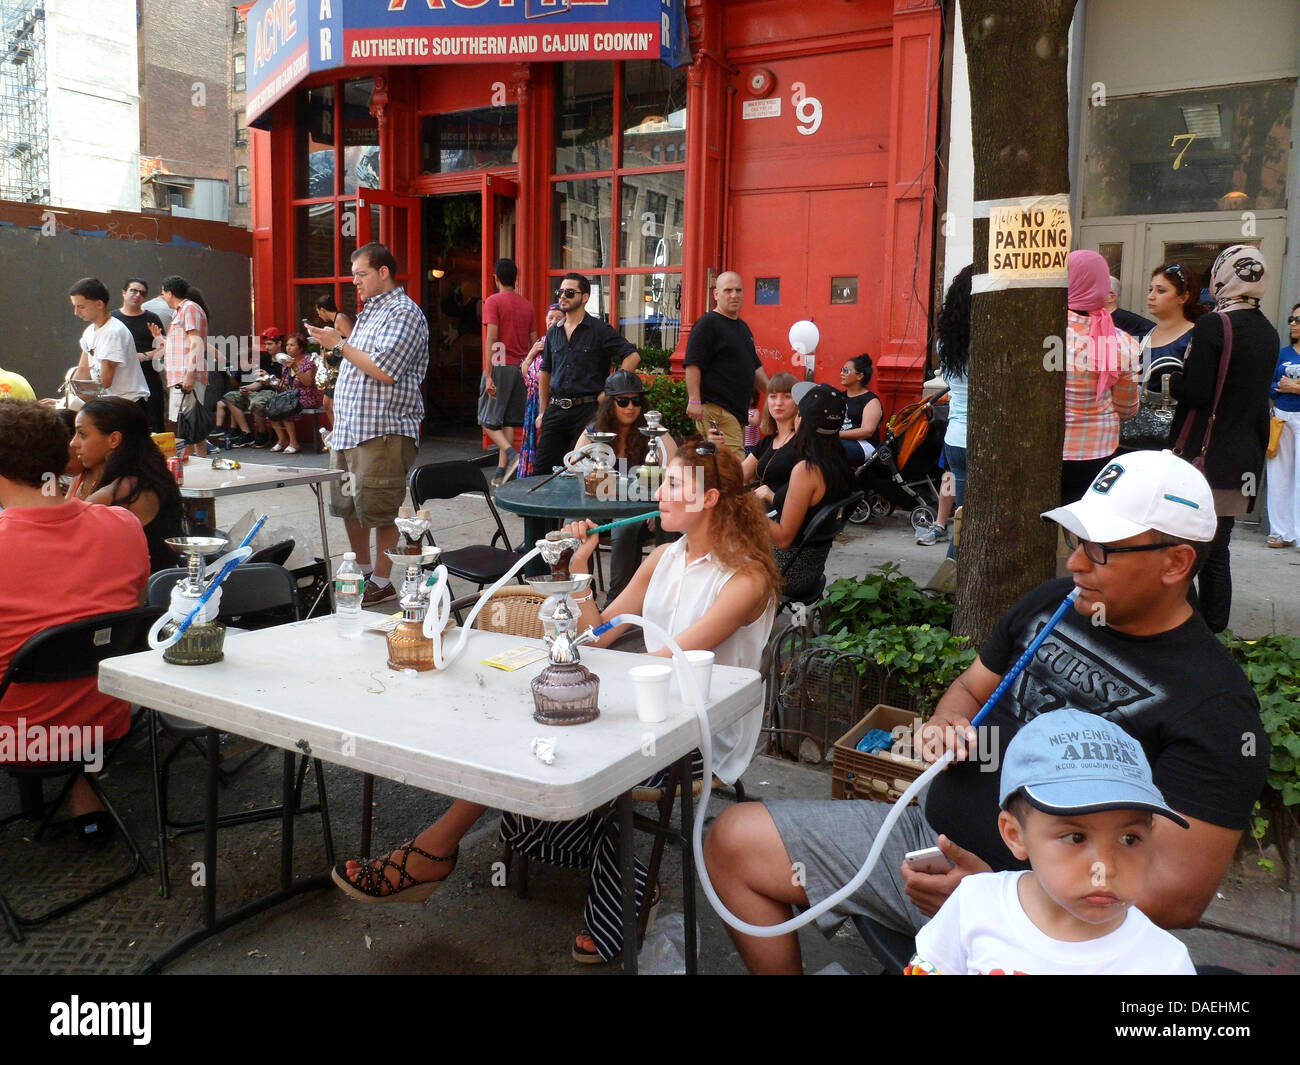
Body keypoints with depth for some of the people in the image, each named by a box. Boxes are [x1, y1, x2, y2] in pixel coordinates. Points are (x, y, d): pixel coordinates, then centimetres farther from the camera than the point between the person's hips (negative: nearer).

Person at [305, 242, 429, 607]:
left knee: (379, 511, -4)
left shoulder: (403, 313, -11)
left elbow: (385, 370, -21)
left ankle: (381, 582, 7)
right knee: (347, 507, 16)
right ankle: (362, 571, 30)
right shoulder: (369, 311, 20)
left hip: (382, 432, -10)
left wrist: (340, 344, -14)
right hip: (348, 430, 10)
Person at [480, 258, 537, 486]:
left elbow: (491, 339, -13)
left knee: (489, 421, 2)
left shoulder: (493, 301, -6)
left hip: (499, 366, -5)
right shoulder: (527, 305, 11)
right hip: (520, 368, 5)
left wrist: (489, 375, -14)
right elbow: (534, 343, 11)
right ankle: (501, 472, 7)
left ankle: (511, 453, -21)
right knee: (509, 422, 8)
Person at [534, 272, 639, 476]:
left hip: (587, 411, -5)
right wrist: (543, 411, 17)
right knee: (542, 470, 3)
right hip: (555, 411, 5)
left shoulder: (600, 330, -3)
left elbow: (632, 357, -10)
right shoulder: (553, 332, 14)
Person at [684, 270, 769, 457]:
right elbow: (693, 365, -14)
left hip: (739, 410, 9)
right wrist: (694, 400, -22)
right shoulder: (707, 323, -6)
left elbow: (755, 367, 30)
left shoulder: (743, 327, 22)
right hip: (715, 409, -9)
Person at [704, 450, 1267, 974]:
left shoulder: (1216, 708, -15)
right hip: (927, 837, 7)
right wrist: (946, 726, -4)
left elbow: (1178, 893, -18)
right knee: (735, 839, 1)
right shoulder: (1051, 603, 5)